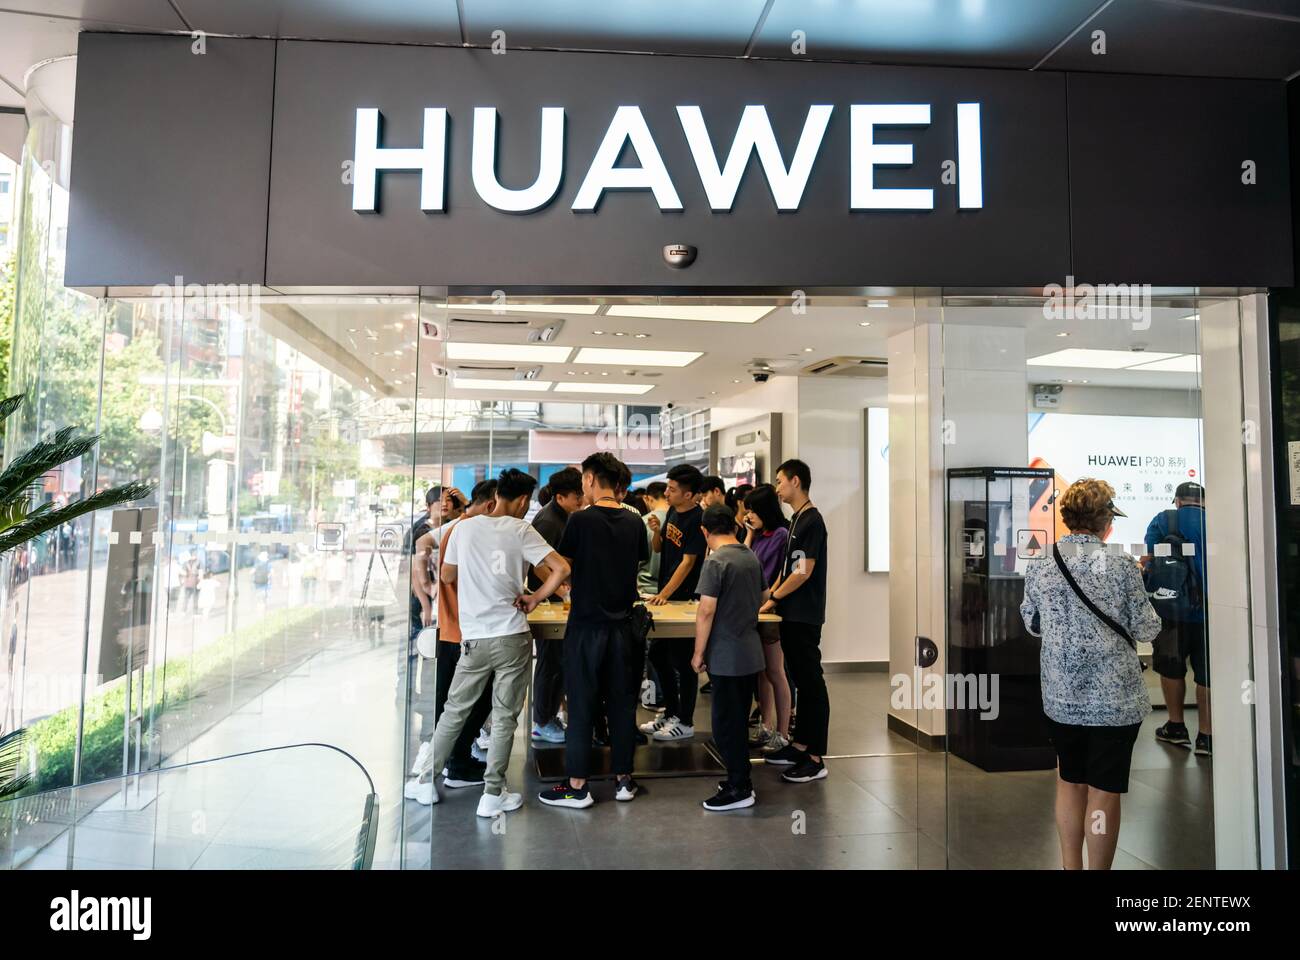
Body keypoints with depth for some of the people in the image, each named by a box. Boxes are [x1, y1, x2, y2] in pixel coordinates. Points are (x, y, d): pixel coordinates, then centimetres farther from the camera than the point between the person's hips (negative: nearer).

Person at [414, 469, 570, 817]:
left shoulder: (464, 527, 1)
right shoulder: (521, 531, -7)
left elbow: (446, 576, 11)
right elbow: (561, 569, -16)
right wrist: (534, 598, -4)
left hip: (474, 637, 3)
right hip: (512, 636, -2)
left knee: (454, 711, 17)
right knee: (505, 717, 8)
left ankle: (427, 780, 25)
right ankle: (493, 795, 13)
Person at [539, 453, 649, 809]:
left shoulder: (581, 519, -11)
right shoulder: (634, 522, 2)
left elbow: (560, 569, -5)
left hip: (587, 623, -4)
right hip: (623, 624, 4)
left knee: (581, 705, 3)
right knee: (622, 703, 11)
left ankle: (577, 786, 10)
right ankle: (623, 779, 20)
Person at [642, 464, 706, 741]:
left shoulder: (697, 520, -16)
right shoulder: (672, 512, 8)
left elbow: (688, 561, -18)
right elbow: (658, 549, 13)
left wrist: (665, 594, -21)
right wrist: (657, 531, -7)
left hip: (684, 597, -8)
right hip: (665, 594, 8)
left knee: (683, 661, 0)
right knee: (657, 654, 14)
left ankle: (685, 722, 13)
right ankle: (670, 713, 28)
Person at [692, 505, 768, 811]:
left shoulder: (715, 562, -16)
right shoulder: (753, 558, 6)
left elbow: (706, 612, -19)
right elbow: (763, 598, 19)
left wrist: (698, 653, -10)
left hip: (726, 656, -8)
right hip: (751, 652, 8)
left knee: (726, 724, 2)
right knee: (739, 721, 17)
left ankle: (739, 790, 9)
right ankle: (740, 779, 27)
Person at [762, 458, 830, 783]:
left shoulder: (811, 520, -14)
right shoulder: (797, 519, 14)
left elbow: (804, 571, -18)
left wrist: (773, 598, -10)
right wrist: (771, 594, 8)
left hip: (805, 617, -9)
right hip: (792, 614, 9)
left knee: (812, 683, -4)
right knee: (800, 680, 15)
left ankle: (815, 759, 2)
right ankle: (800, 745, 24)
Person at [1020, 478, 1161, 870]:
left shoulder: (1039, 566, -3)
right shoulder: (1121, 565, -13)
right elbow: (1146, 630, -5)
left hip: (1060, 695, 4)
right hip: (1115, 696, -3)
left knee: (1070, 781, 19)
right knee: (1104, 792, 7)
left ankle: (1071, 866, 28)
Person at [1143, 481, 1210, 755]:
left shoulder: (1163, 521, -1)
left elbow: (1149, 561, -5)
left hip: (1172, 610, -1)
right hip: (1211, 611, 1)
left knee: (1171, 668, 15)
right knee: (1207, 672, 9)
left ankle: (1176, 728, 25)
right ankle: (1205, 736, 12)